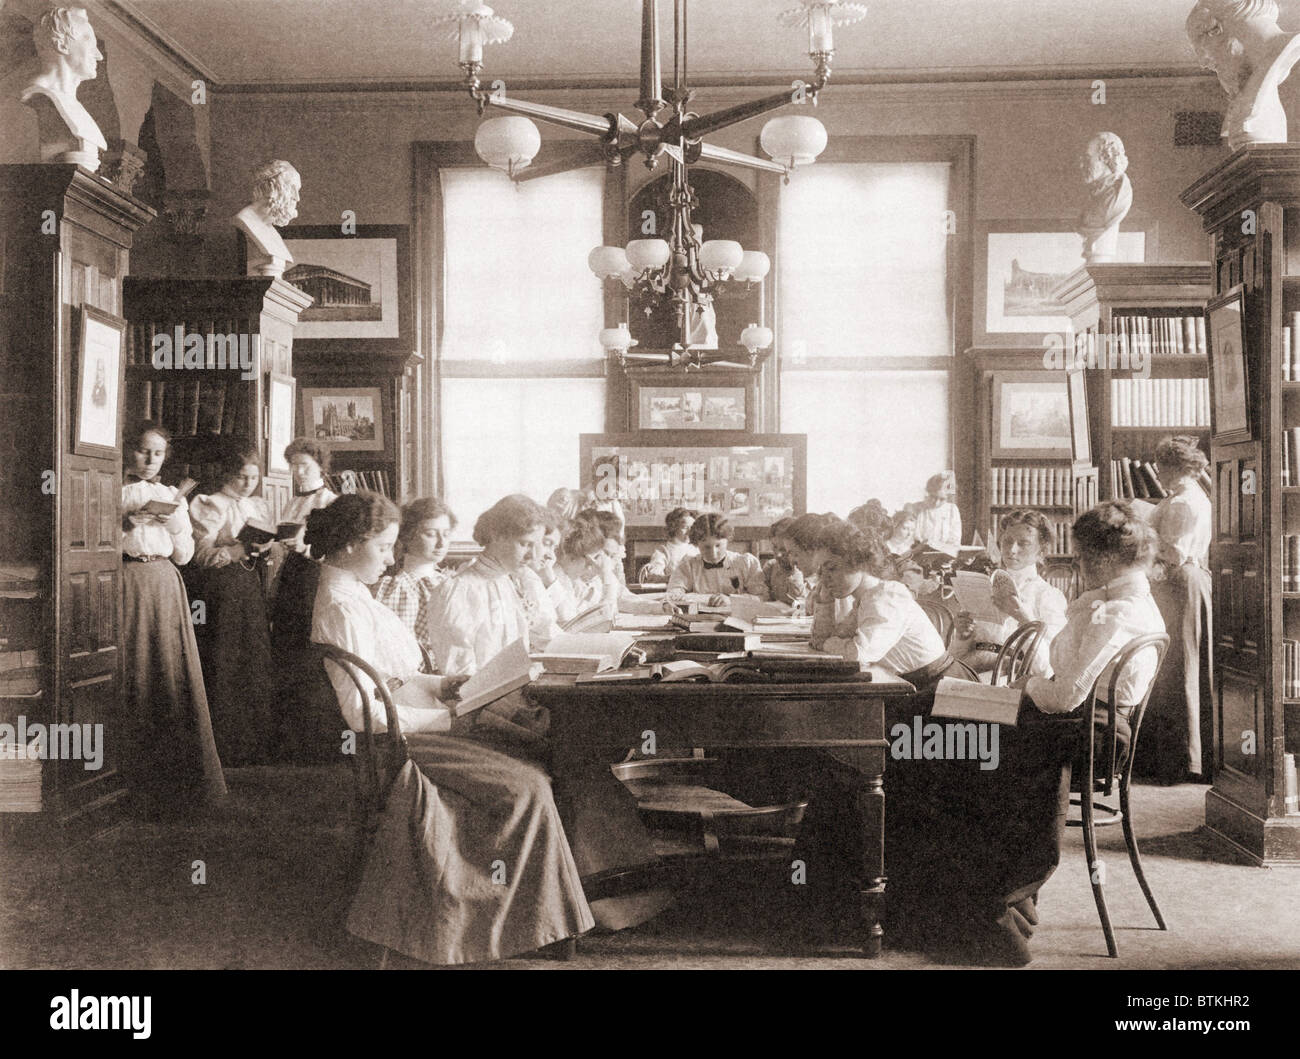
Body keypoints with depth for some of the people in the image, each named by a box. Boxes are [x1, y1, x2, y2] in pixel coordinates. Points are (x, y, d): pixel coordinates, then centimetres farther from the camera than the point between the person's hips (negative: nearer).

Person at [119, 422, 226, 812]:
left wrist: (177, 524, -3)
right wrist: (131, 522, -14)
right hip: (129, 584, -3)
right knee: (133, 674, -5)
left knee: (174, 673, -1)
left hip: (165, 586, 4)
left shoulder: (172, 496, 17)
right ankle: (135, 777, 3)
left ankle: (178, 774, 5)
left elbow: (184, 556, 14)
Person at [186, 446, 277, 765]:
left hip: (250, 589, 6)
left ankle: (255, 744, 10)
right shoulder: (211, 505, -3)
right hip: (219, 589, -6)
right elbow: (202, 553, -11)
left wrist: (263, 547, -3)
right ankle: (224, 746, 1)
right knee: (222, 667, -6)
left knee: (255, 662, 3)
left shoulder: (259, 506, 16)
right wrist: (241, 549, -22)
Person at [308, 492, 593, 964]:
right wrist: (444, 719, -18)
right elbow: (364, 712, -24)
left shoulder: (351, 593, 13)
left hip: (410, 726, 10)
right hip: (398, 743, -10)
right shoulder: (342, 608, -20)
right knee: (527, 787, -15)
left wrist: (437, 685, 8)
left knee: (532, 766, 2)